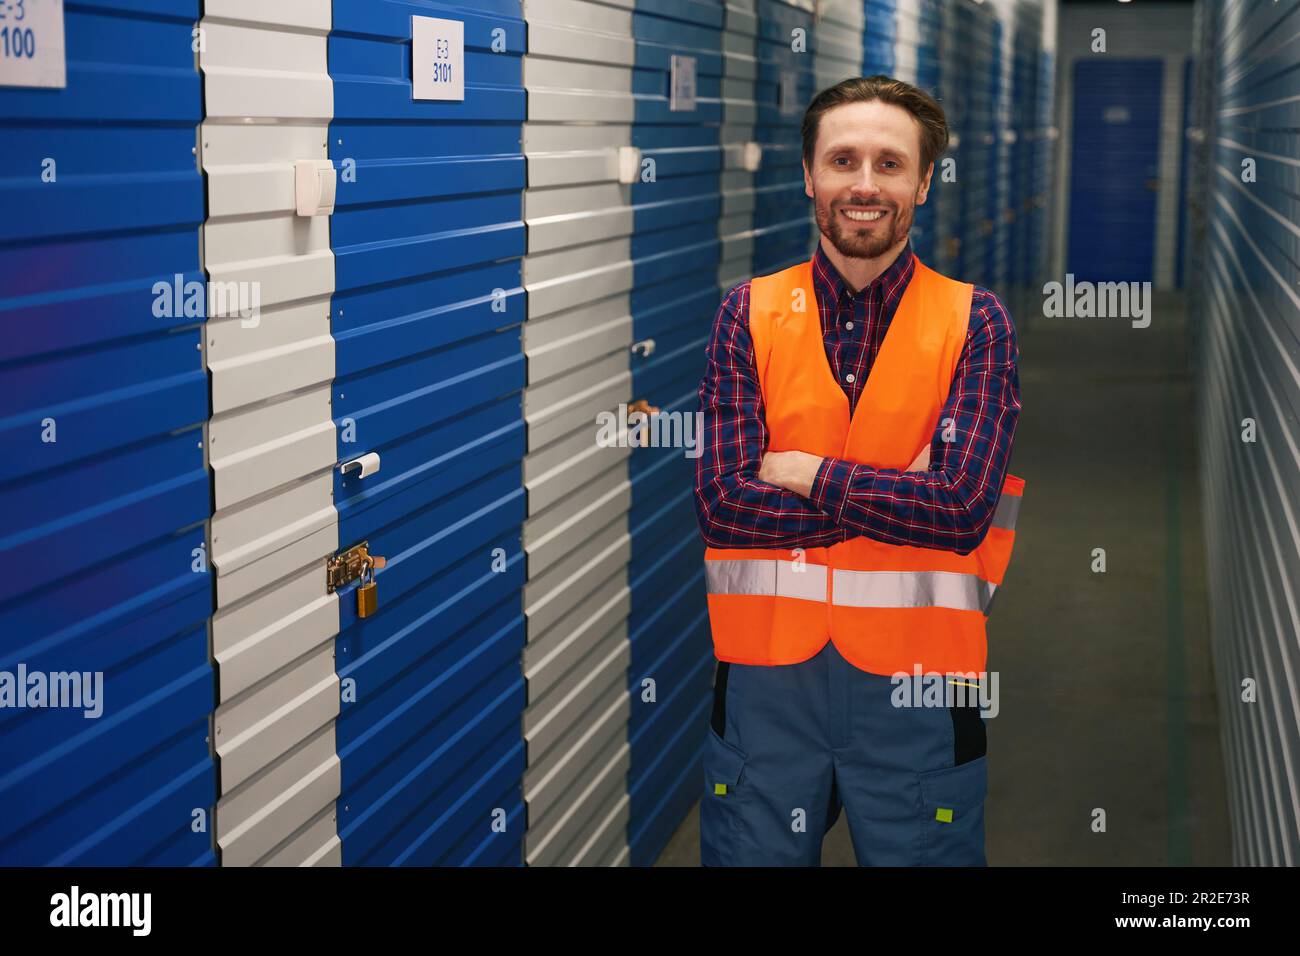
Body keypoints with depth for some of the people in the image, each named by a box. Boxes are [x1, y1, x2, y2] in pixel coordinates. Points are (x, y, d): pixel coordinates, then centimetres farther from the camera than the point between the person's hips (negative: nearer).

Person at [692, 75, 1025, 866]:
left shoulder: (974, 322, -2)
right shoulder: (749, 314, 1)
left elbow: (963, 509, -14)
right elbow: (722, 501, -10)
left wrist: (808, 473, -10)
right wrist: (906, 498, -13)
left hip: (918, 684, -1)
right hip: (766, 674, 1)